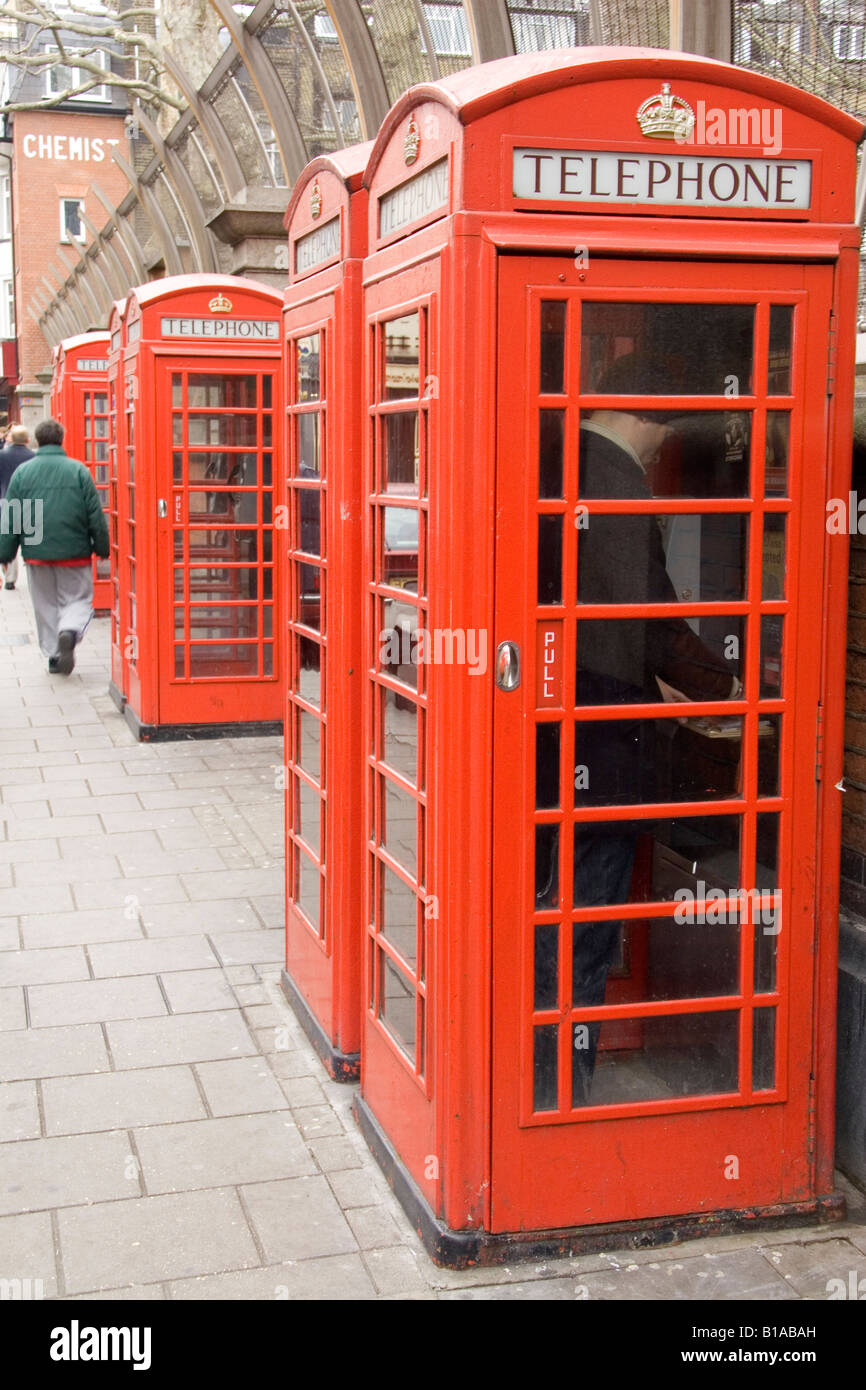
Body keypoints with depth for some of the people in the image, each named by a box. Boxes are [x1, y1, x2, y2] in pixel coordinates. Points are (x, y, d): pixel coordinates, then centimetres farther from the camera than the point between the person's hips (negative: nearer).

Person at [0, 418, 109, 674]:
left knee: (45, 605, 14)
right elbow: (95, 514, -3)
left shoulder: (22, 472, 0)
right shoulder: (78, 470, -4)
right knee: (77, 600, 8)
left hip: (36, 553, 2)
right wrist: (102, 548, 7)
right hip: (74, 553, -1)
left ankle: (54, 654, 13)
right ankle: (69, 632, -20)